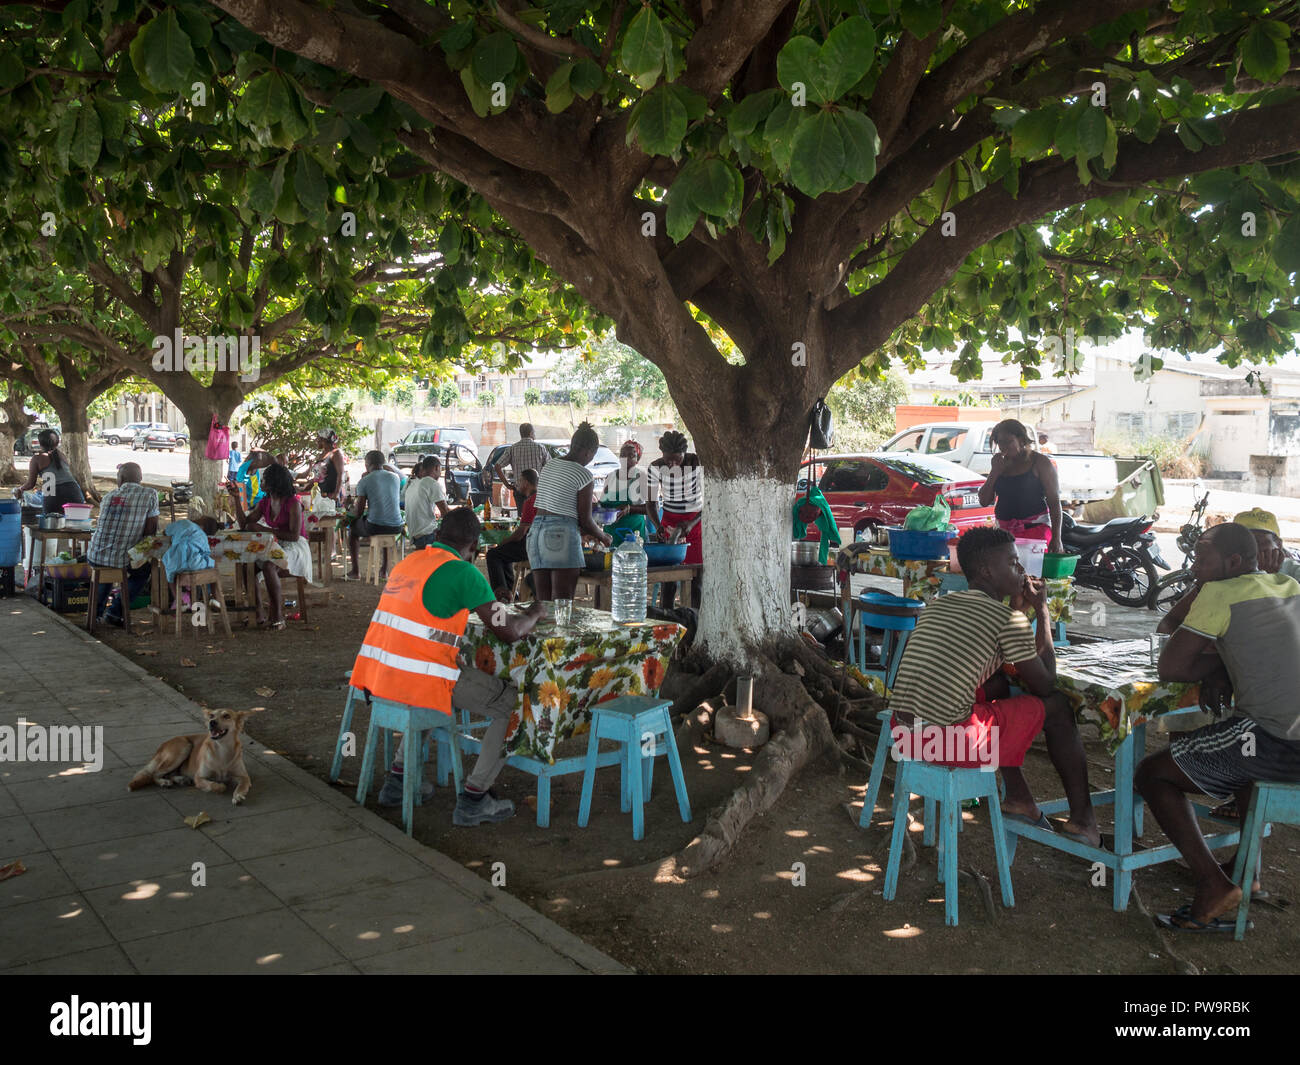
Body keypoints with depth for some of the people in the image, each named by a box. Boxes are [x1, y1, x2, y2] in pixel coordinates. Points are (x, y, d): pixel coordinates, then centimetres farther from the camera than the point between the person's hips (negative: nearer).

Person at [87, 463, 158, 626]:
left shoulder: (110, 496, 8)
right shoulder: (150, 495, -4)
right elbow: (151, 530, -4)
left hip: (95, 557, 4)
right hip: (124, 560, -4)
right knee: (144, 571, 28)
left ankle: (98, 610, 34)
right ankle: (115, 610, 14)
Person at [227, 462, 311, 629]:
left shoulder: (293, 503, -14)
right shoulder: (265, 502, 10)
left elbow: (294, 536, -20)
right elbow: (244, 524, 12)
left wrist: (264, 530, -16)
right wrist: (236, 498, 4)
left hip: (295, 547, -7)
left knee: (268, 566, -35)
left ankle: (278, 617, -29)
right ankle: (258, 613, -14)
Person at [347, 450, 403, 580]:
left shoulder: (364, 482, -5)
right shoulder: (395, 477, 7)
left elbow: (359, 512, -4)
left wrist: (353, 510, 21)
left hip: (375, 527, -4)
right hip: (396, 527, 4)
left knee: (352, 527, 27)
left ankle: (355, 571, 26)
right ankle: (385, 569, 39)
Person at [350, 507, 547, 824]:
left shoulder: (409, 561, 14)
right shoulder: (464, 573, -9)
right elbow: (508, 632, -8)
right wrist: (534, 613, 12)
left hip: (378, 672, 8)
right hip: (420, 679, -8)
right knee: (511, 705, 6)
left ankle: (398, 778, 35)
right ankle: (473, 800, 6)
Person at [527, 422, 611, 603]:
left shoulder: (547, 466, 14)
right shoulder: (583, 474, -7)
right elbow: (585, 520, -6)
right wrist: (603, 537, 14)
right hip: (562, 535, -7)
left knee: (543, 602, 9)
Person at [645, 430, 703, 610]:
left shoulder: (697, 463, -15)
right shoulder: (656, 467, -9)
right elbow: (650, 503, -5)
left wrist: (691, 523, -27)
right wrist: (659, 528, -21)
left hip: (696, 520, -1)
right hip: (669, 521, 1)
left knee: (697, 576, -4)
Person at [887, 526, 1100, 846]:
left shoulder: (937, 605, 15)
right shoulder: (1008, 619, -6)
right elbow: (1045, 684, 7)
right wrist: (1042, 610, 13)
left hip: (903, 732, 8)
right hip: (949, 740, -8)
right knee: (1056, 706, 12)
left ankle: (1019, 798, 35)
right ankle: (1083, 818, 26)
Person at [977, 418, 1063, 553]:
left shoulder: (1040, 462, 1)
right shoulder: (1001, 463, 14)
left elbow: (1054, 501, -1)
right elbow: (984, 501, 11)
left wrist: (1056, 538, -8)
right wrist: (994, 472, -1)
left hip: (1035, 528, -4)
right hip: (1004, 531, 4)